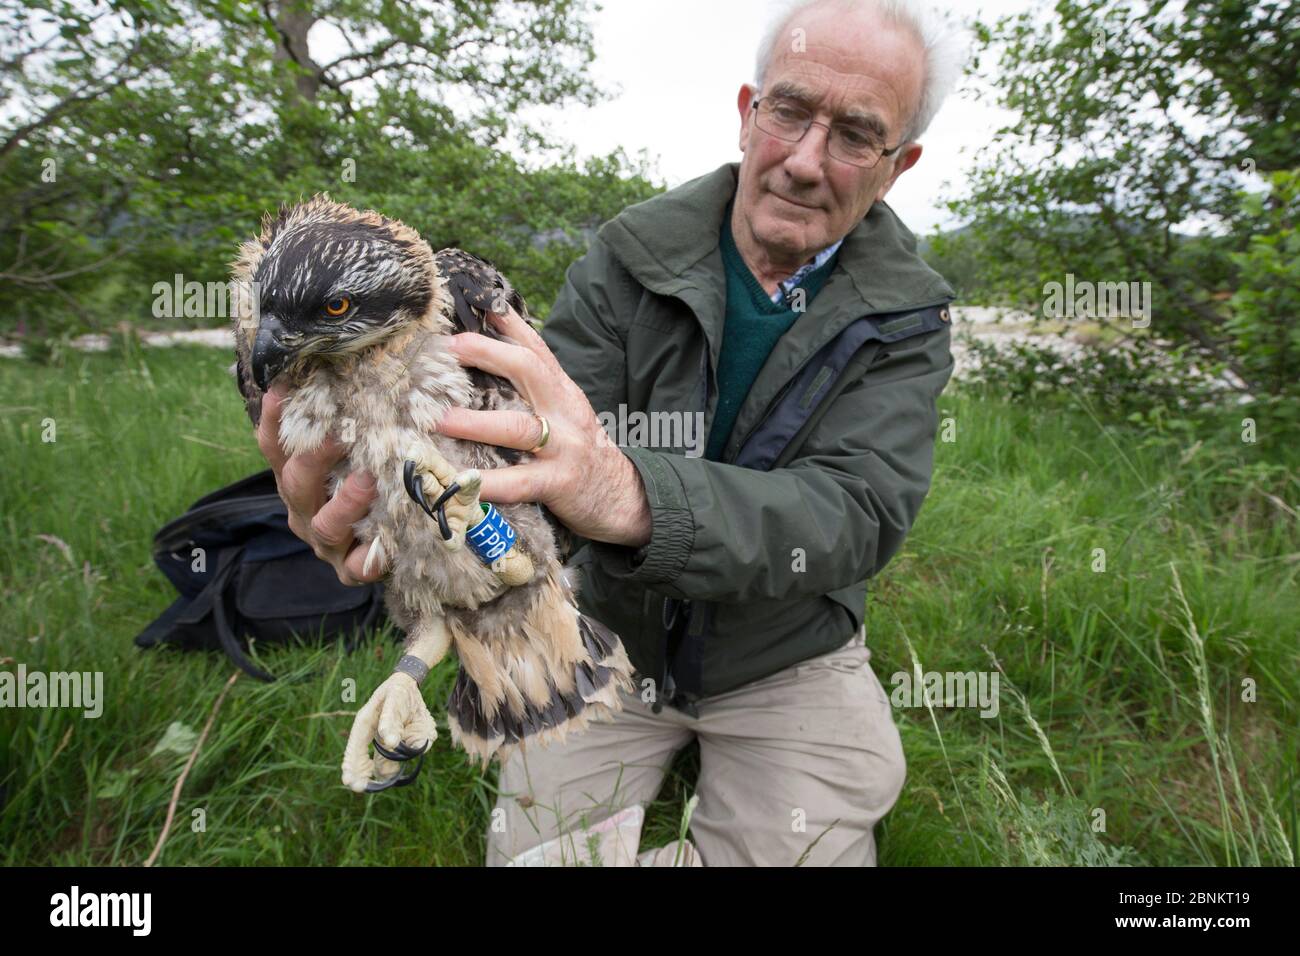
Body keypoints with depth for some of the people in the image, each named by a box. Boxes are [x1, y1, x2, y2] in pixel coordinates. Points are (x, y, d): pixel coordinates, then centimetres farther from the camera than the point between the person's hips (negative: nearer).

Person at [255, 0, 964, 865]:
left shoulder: (906, 319, -11)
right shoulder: (631, 257, -11)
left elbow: (859, 510, -28)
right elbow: (527, 442, -21)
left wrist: (630, 493, -48)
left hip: (788, 660, 0)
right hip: (610, 634, 1)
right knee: (531, 852, -2)